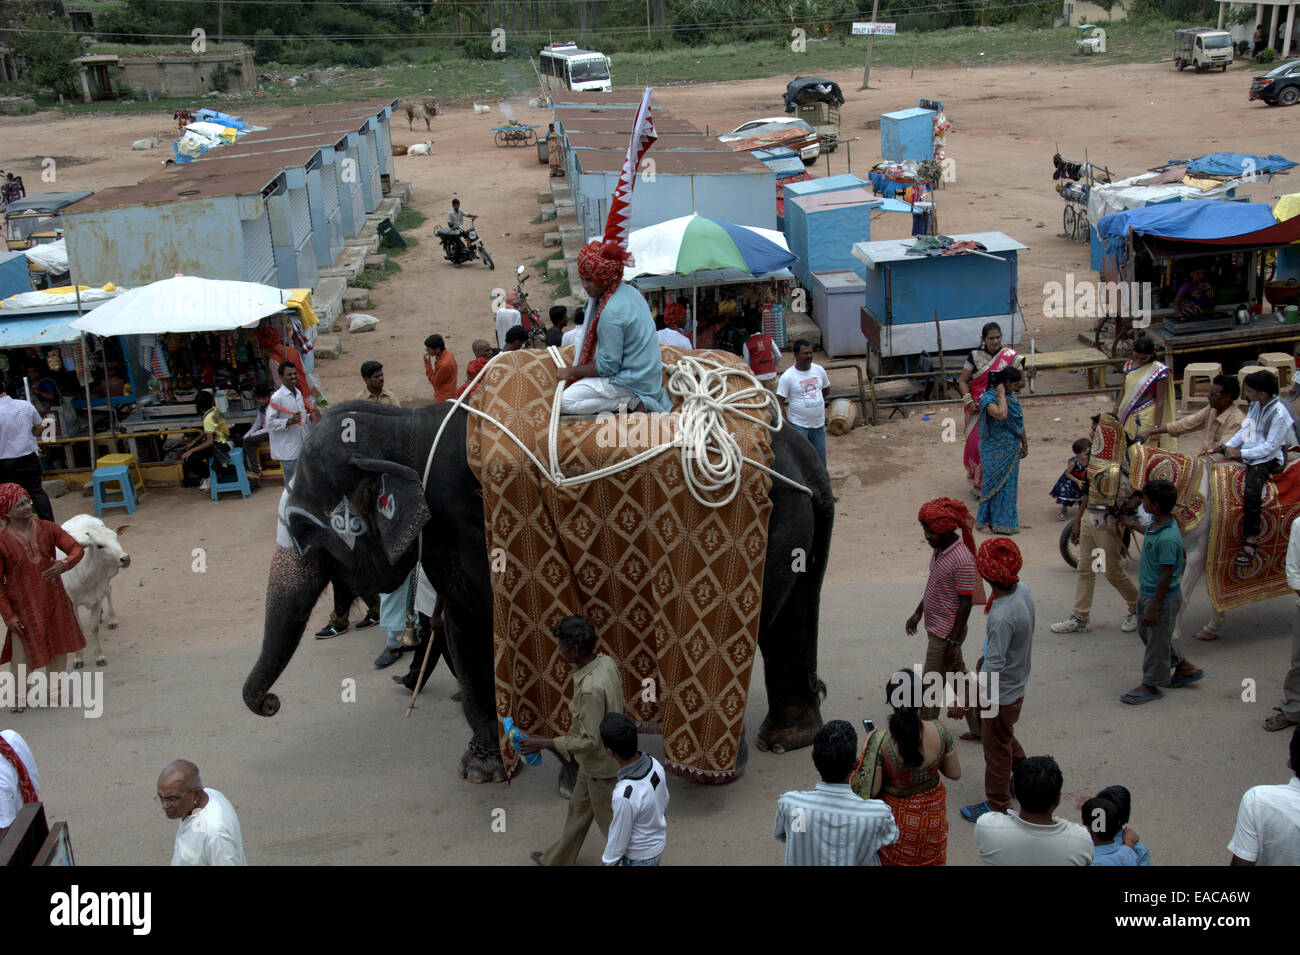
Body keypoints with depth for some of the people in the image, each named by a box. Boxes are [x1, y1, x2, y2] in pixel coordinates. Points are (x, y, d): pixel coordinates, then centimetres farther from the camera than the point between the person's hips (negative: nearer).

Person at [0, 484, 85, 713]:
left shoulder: (47, 529, -4)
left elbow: (76, 548, -3)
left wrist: (64, 564, -26)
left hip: (54, 601, 4)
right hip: (23, 607, -4)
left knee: (59, 647, 14)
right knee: (22, 654, 2)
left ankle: (55, 691, 33)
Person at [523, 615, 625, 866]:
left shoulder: (591, 689, -36)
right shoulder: (606, 662, -9)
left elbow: (589, 741, -30)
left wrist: (545, 744, -23)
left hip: (601, 764, -10)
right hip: (594, 761, 10)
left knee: (610, 821, 13)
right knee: (578, 807, 27)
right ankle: (558, 859, 46)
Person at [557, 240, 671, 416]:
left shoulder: (611, 312, -27)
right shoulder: (628, 291, 4)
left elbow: (607, 367, -22)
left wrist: (572, 371, -8)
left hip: (631, 381, -10)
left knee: (565, 403, -12)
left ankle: (630, 402, -11)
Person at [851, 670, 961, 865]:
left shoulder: (879, 741, -29)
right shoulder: (939, 731, -20)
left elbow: (870, 790, -19)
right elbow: (955, 773, -6)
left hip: (897, 817, -2)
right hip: (932, 813, 3)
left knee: (894, 860, 23)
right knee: (932, 858, 28)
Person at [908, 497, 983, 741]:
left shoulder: (962, 560, -25)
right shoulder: (939, 549, 2)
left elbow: (965, 604, -21)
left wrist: (953, 642, -19)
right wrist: (918, 613, 20)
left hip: (946, 633, -9)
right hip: (935, 628, 9)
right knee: (958, 677, 19)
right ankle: (978, 727, 32)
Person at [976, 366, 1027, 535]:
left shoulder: (1012, 396, 6)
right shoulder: (988, 398, -19)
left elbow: (1020, 421, 16)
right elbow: (1001, 414, -38)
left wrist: (1024, 443, 19)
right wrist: (1001, 394, -26)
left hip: (1012, 450, 7)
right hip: (995, 452, -7)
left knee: (1009, 483, 13)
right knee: (994, 483, 0)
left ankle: (1006, 518, 25)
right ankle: (986, 521, 12)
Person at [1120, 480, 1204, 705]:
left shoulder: (1167, 538, -30)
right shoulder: (1156, 524, -1)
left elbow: (1166, 577, -26)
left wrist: (1154, 607, -22)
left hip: (1162, 597, -10)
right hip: (1146, 592, 10)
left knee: (1157, 640, 6)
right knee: (1146, 632, 24)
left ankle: (1150, 685, 23)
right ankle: (1185, 667, 39)